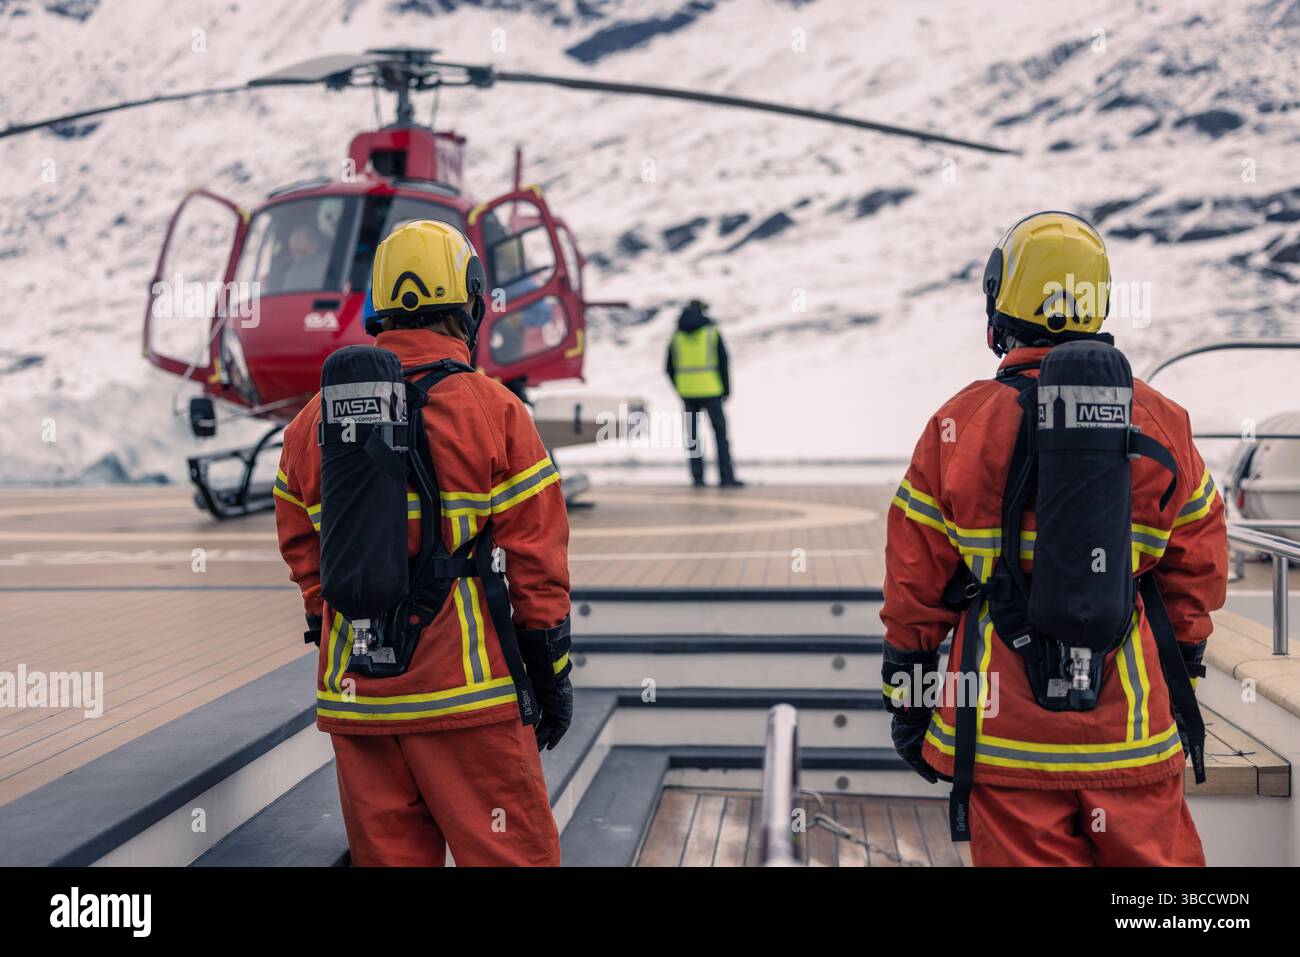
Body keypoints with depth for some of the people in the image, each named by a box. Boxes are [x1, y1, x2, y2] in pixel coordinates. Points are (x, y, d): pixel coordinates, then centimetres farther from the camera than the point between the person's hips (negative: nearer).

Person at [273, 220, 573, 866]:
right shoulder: (492, 410, -7)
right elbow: (536, 563, -6)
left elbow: (303, 553, 14)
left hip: (355, 695, 5)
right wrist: (552, 675, 3)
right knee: (510, 853, 3)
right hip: (465, 692, -5)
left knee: (387, 854, 13)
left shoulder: (315, 420, 7)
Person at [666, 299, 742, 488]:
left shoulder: (676, 337, 6)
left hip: (687, 392, 3)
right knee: (720, 431, 4)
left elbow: (670, 369, 6)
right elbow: (723, 362, -5)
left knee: (692, 434, 11)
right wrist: (727, 389, 3)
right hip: (710, 390, -2)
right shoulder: (712, 332, -2)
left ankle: (697, 477, 6)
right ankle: (726, 476, -1)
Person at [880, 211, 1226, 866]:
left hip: (1005, 732, -1)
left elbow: (915, 585, -1)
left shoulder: (960, 425, -5)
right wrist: (1181, 679, 20)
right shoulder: (1161, 423, 1)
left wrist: (905, 701, 10)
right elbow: (1198, 572, 7)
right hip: (1132, 731, 2)